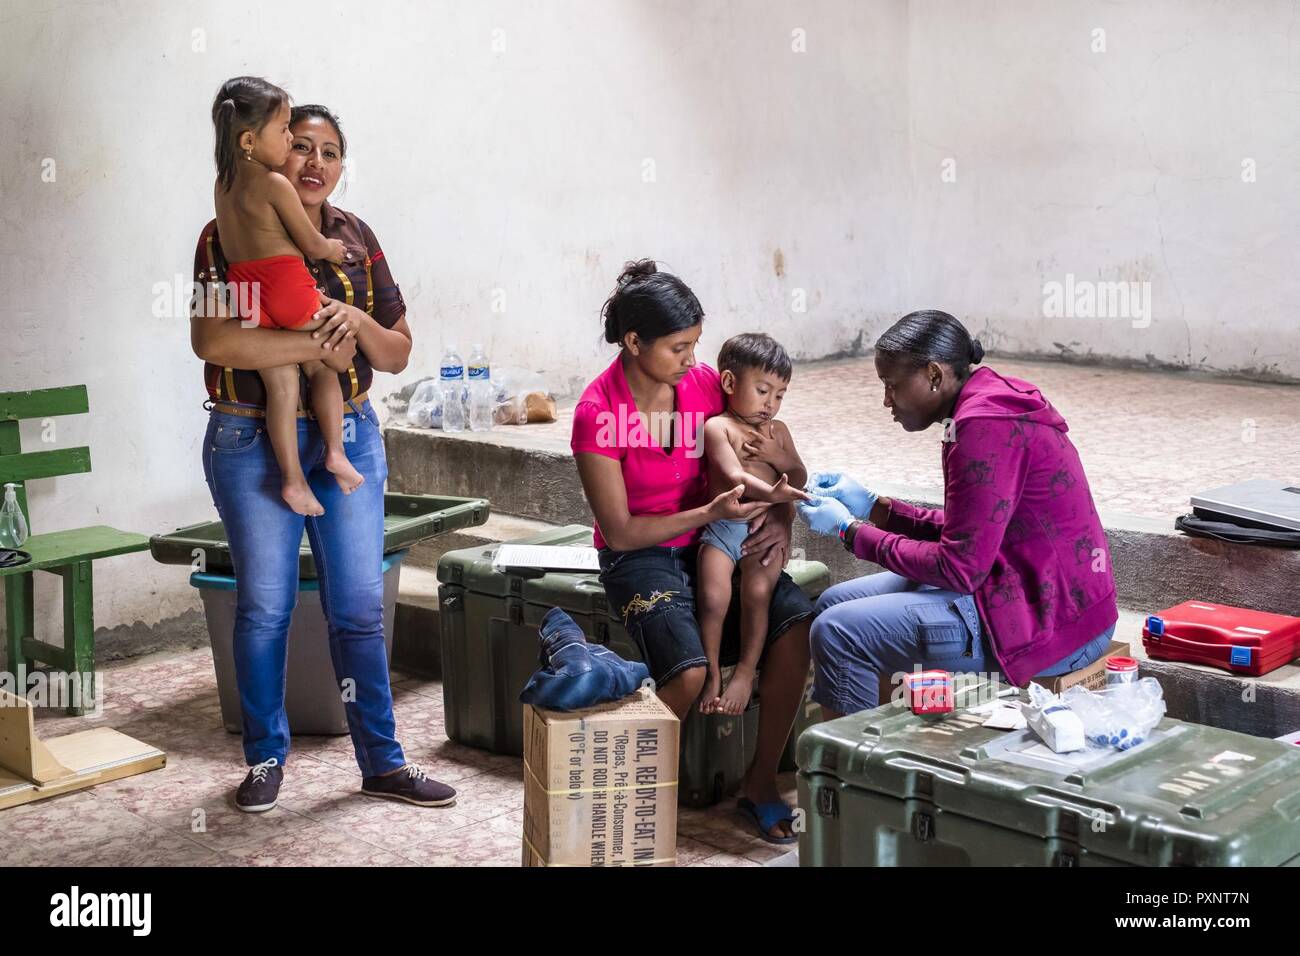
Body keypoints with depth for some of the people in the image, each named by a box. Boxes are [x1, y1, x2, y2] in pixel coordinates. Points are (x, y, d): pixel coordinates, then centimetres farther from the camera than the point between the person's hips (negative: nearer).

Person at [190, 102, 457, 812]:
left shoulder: (355, 239, 7)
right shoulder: (229, 235, -5)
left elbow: (398, 354, 9)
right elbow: (211, 339, -21)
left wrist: (359, 322, -12)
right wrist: (318, 346, -22)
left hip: (348, 438, 3)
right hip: (253, 441, -3)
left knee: (360, 607, 3)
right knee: (265, 605, 3)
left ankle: (382, 762, 14)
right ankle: (266, 758, 21)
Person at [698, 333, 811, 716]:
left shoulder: (777, 430, 18)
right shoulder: (718, 427, 0)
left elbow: (799, 479, 16)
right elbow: (734, 475, -16)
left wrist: (777, 455, -3)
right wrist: (770, 493, -34)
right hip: (723, 526, -3)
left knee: (758, 591, -19)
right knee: (714, 597, -20)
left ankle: (746, 671, -5)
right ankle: (712, 673, -2)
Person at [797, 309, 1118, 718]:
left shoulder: (983, 425, -21)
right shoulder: (990, 402, 10)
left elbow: (959, 569, -20)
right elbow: (965, 533, 14)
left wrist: (851, 530, -10)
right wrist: (874, 508, 11)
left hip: (1047, 621, -11)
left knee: (836, 632, -14)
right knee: (834, 603, 12)